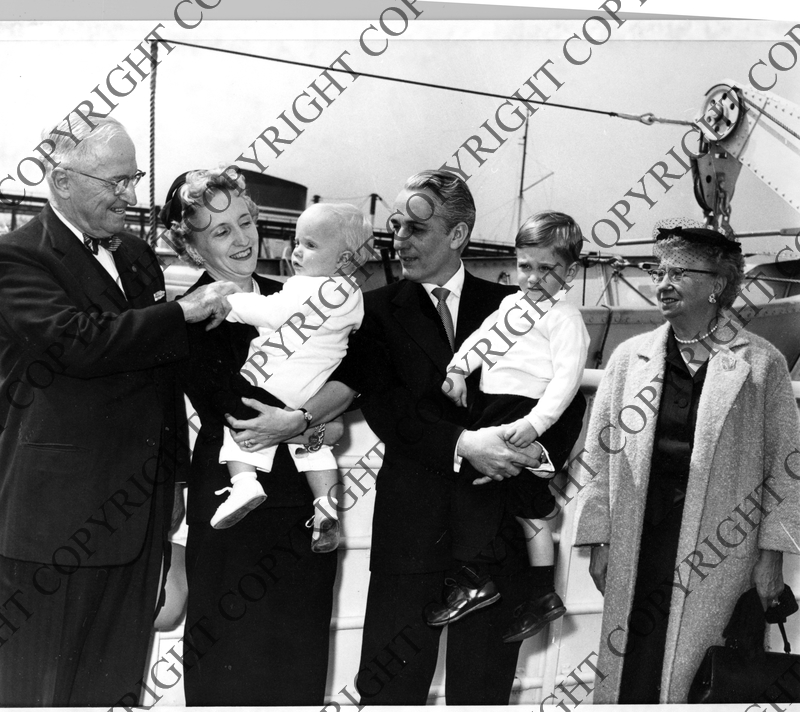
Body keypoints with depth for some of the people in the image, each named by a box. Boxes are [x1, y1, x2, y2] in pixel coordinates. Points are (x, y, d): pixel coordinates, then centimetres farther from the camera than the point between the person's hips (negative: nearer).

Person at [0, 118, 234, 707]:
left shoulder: (139, 256, 15)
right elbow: (82, 342, -25)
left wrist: (173, 475, 21)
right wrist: (186, 311, -19)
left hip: (139, 513, 7)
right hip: (59, 519, -7)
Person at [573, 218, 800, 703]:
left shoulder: (761, 363, 0)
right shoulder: (629, 358, 7)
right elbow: (601, 453, 8)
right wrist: (599, 540, 4)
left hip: (721, 550, -2)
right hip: (640, 549, 2)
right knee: (635, 675, 3)